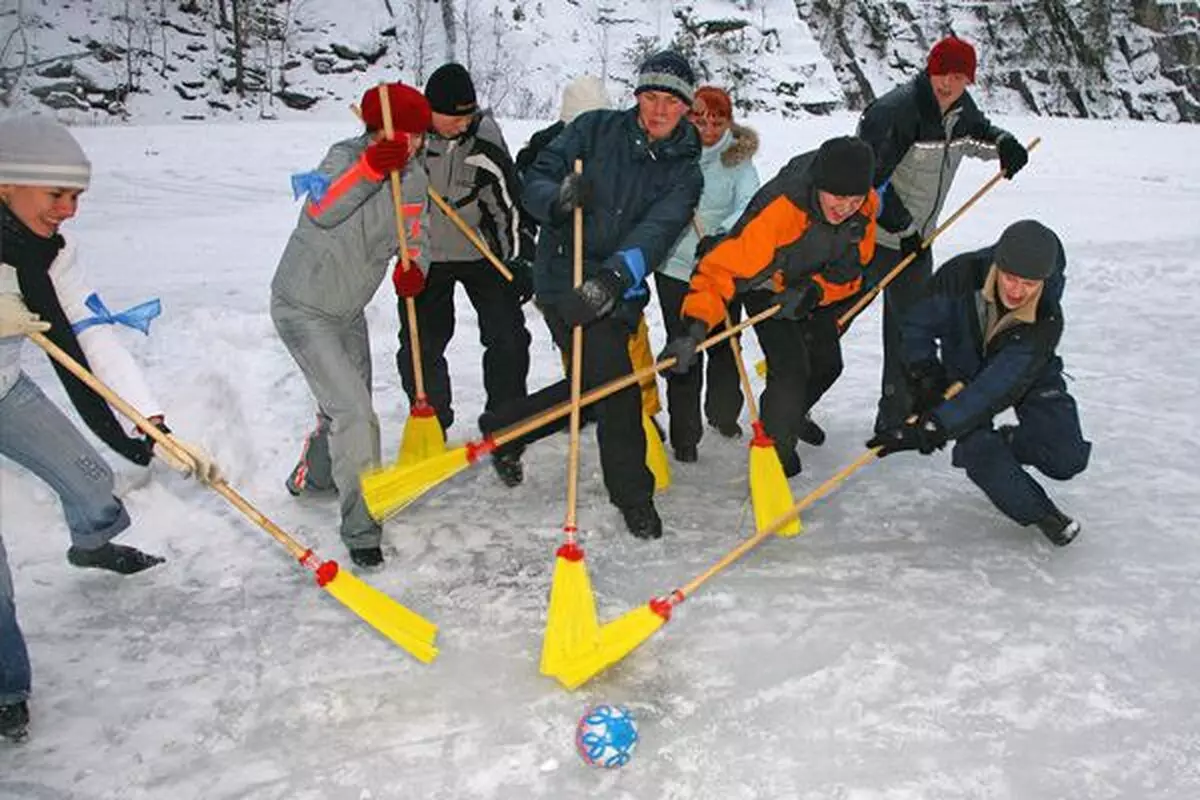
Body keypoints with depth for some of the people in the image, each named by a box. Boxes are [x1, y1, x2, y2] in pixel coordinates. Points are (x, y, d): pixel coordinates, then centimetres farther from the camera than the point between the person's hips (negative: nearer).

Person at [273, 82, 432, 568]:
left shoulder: (415, 179, -1)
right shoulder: (346, 155, -19)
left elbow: (415, 238, 5)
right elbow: (322, 210, -35)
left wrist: (413, 268, -17)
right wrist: (370, 168, -48)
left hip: (350, 310, 7)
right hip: (303, 306, -7)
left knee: (346, 409, 20)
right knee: (355, 414, -15)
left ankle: (313, 477, 49)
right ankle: (362, 531, -3)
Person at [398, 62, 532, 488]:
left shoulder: (485, 139, -17)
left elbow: (509, 201, -8)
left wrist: (517, 261, -7)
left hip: (482, 253, -1)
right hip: (424, 256, 1)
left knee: (508, 340, -6)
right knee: (420, 347, 2)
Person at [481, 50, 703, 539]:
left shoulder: (684, 171, 2)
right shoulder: (595, 130, -2)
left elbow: (658, 230, -17)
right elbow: (535, 182, -4)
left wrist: (616, 275, -36)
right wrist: (559, 199, -29)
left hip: (618, 291, 5)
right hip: (565, 278, -5)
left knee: (594, 386, 16)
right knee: (616, 386, -9)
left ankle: (502, 429, 37)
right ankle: (634, 496, 11)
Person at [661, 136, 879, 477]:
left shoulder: (865, 205, -22)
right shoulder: (776, 210, -41)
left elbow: (852, 266, -9)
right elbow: (721, 269, -43)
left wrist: (813, 292, -27)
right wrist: (695, 328, -54)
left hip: (814, 287, 6)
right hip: (766, 287, -6)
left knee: (827, 363, 17)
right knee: (791, 370, -17)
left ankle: (791, 414, 47)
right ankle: (776, 448, 7)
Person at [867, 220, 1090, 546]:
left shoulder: (1046, 320, -33)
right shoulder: (962, 275, -31)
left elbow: (998, 388, -41)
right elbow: (916, 326, -15)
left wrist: (932, 426, -48)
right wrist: (925, 378, -26)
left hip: (1031, 378, 0)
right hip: (963, 374, 0)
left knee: (1067, 460, -14)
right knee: (979, 452, -24)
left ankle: (1003, 443, 15)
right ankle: (1039, 512, -1)